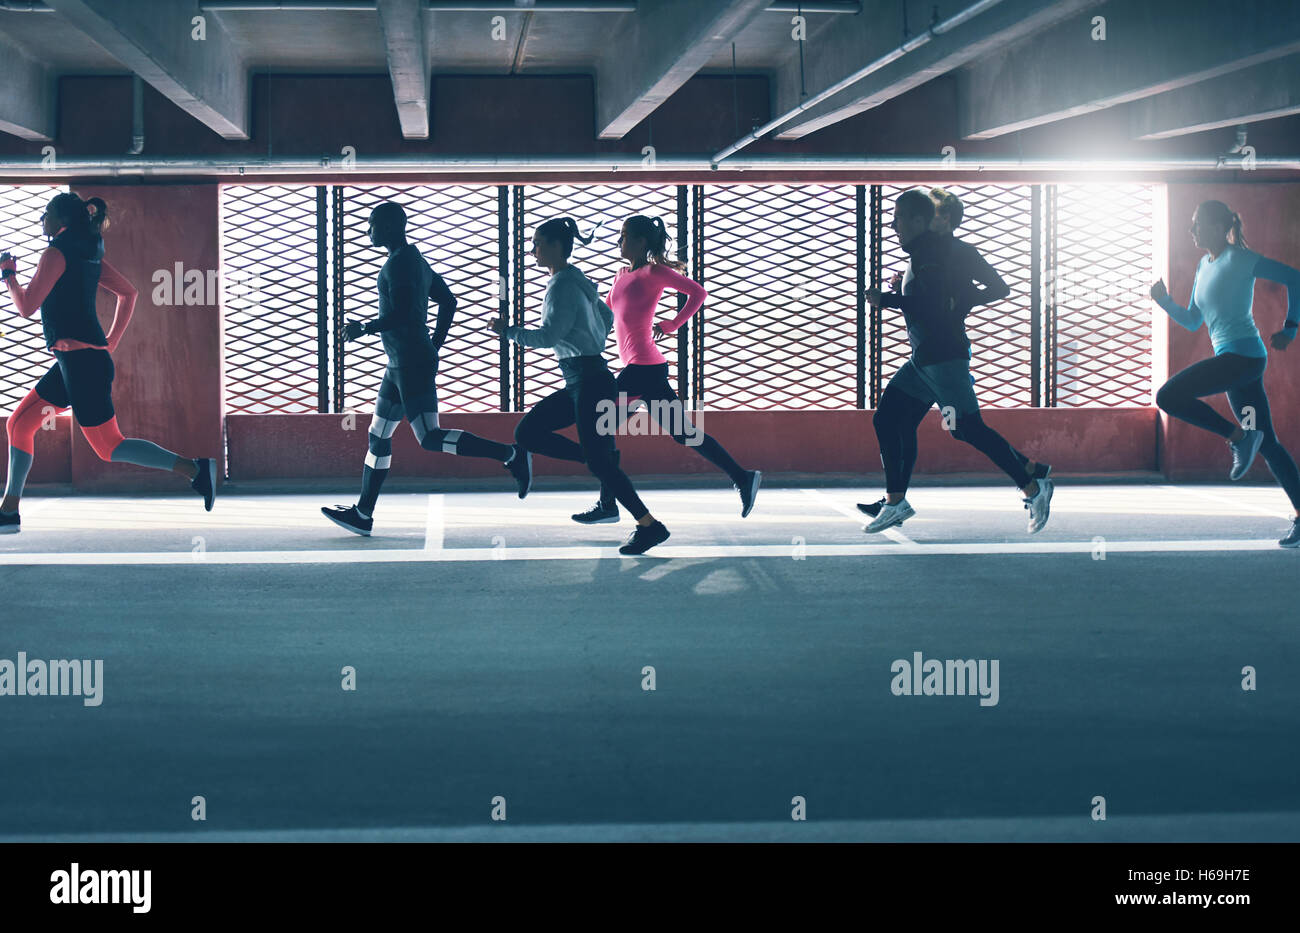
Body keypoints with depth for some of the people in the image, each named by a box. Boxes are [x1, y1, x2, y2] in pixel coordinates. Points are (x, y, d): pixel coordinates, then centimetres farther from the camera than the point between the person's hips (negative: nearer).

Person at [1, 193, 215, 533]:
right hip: (79, 359, 10)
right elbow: (129, 292, 18)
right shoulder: (88, 253, 13)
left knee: (109, 446, -6)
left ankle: (194, 469, -11)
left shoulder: (56, 253, -12)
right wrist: (110, 342, 19)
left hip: (81, 360, -10)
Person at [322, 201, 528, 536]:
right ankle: (362, 514, 17)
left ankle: (510, 455, -13)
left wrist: (366, 327, -12)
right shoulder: (415, 260, 17)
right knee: (378, 435, 12)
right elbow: (448, 301, 23)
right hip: (400, 365, 10)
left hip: (413, 364, -10)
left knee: (430, 439, -14)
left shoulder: (398, 263, -14)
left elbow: (401, 314, -24)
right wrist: (435, 345, 25)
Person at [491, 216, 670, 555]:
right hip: (578, 383, 10)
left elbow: (548, 336, -21)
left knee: (599, 463, -9)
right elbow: (607, 316, 29)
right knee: (526, 433, 6)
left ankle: (649, 526, -3)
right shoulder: (575, 280, 16)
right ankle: (602, 457, 8)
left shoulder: (563, 284, -14)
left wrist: (508, 331, -9)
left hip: (591, 382, -10)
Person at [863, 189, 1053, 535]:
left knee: (968, 429, -11)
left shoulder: (928, 254, -13)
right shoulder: (923, 254, 18)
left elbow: (932, 304, -26)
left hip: (943, 357, -10)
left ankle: (1032, 488, -5)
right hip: (923, 360, 10)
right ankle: (895, 503, 10)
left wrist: (885, 299, -20)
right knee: (886, 419, 6)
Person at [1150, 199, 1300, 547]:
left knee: (1169, 396, -18)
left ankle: (1238, 436, -10)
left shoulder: (1239, 259, -8)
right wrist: (1164, 301, 7)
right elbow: (1192, 321, 22)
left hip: (1243, 354, -9)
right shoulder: (1204, 266, 17)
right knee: (1266, 442, 9)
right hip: (1231, 359, 9)